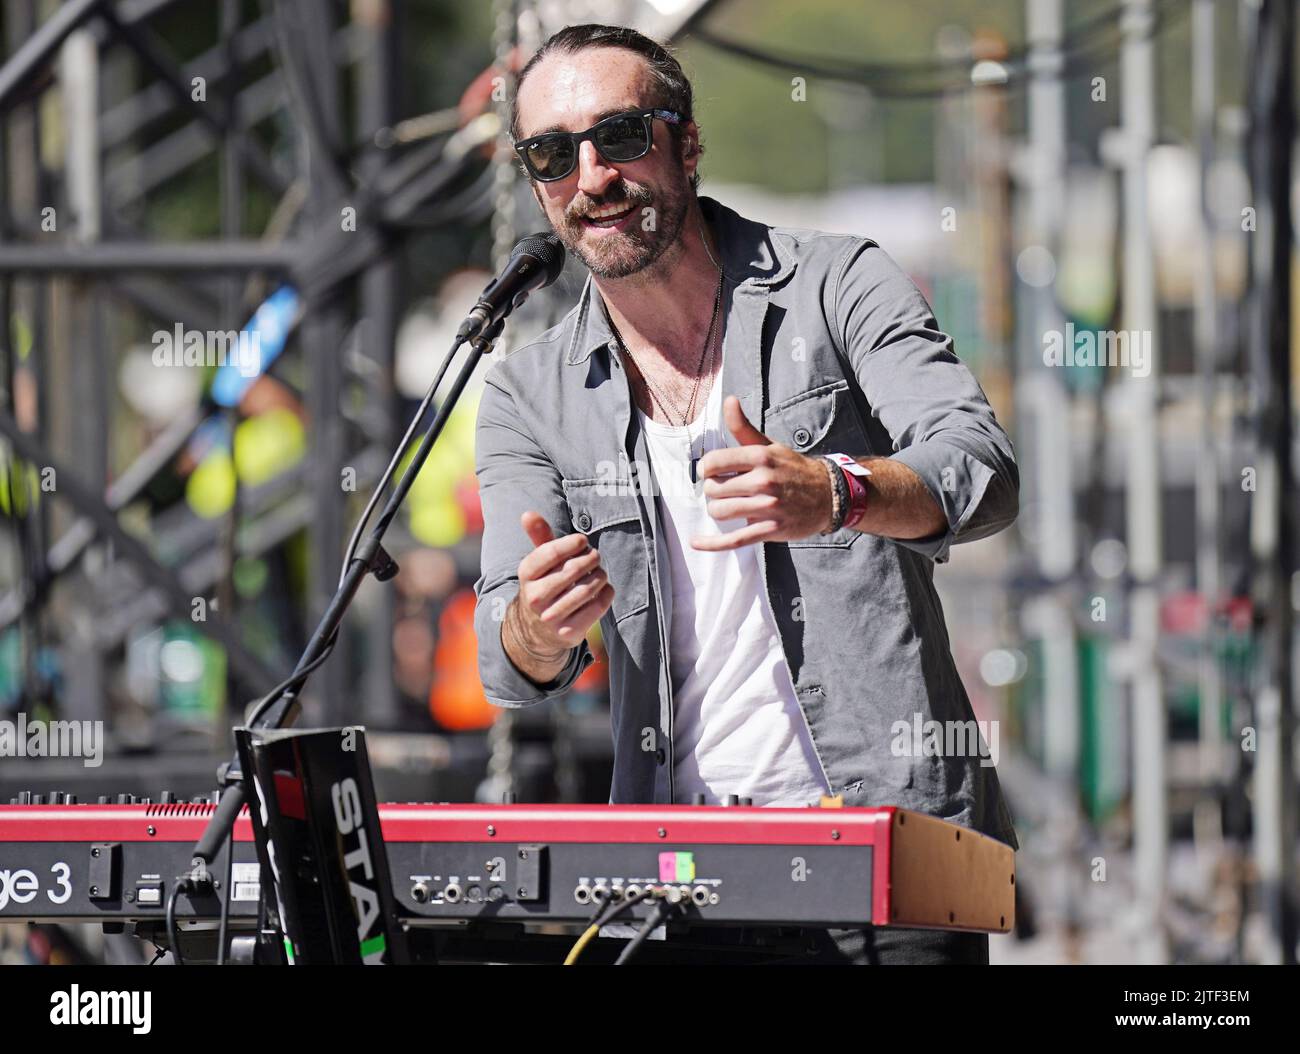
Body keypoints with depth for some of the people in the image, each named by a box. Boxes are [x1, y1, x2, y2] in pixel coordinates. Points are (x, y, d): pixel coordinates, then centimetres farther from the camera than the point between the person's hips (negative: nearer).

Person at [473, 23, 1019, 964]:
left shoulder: (838, 285, 3)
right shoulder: (529, 399, 10)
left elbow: (984, 472, -11)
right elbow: (513, 672, 3)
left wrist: (835, 496, -32)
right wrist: (537, 629, -22)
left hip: (890, 819, -3)